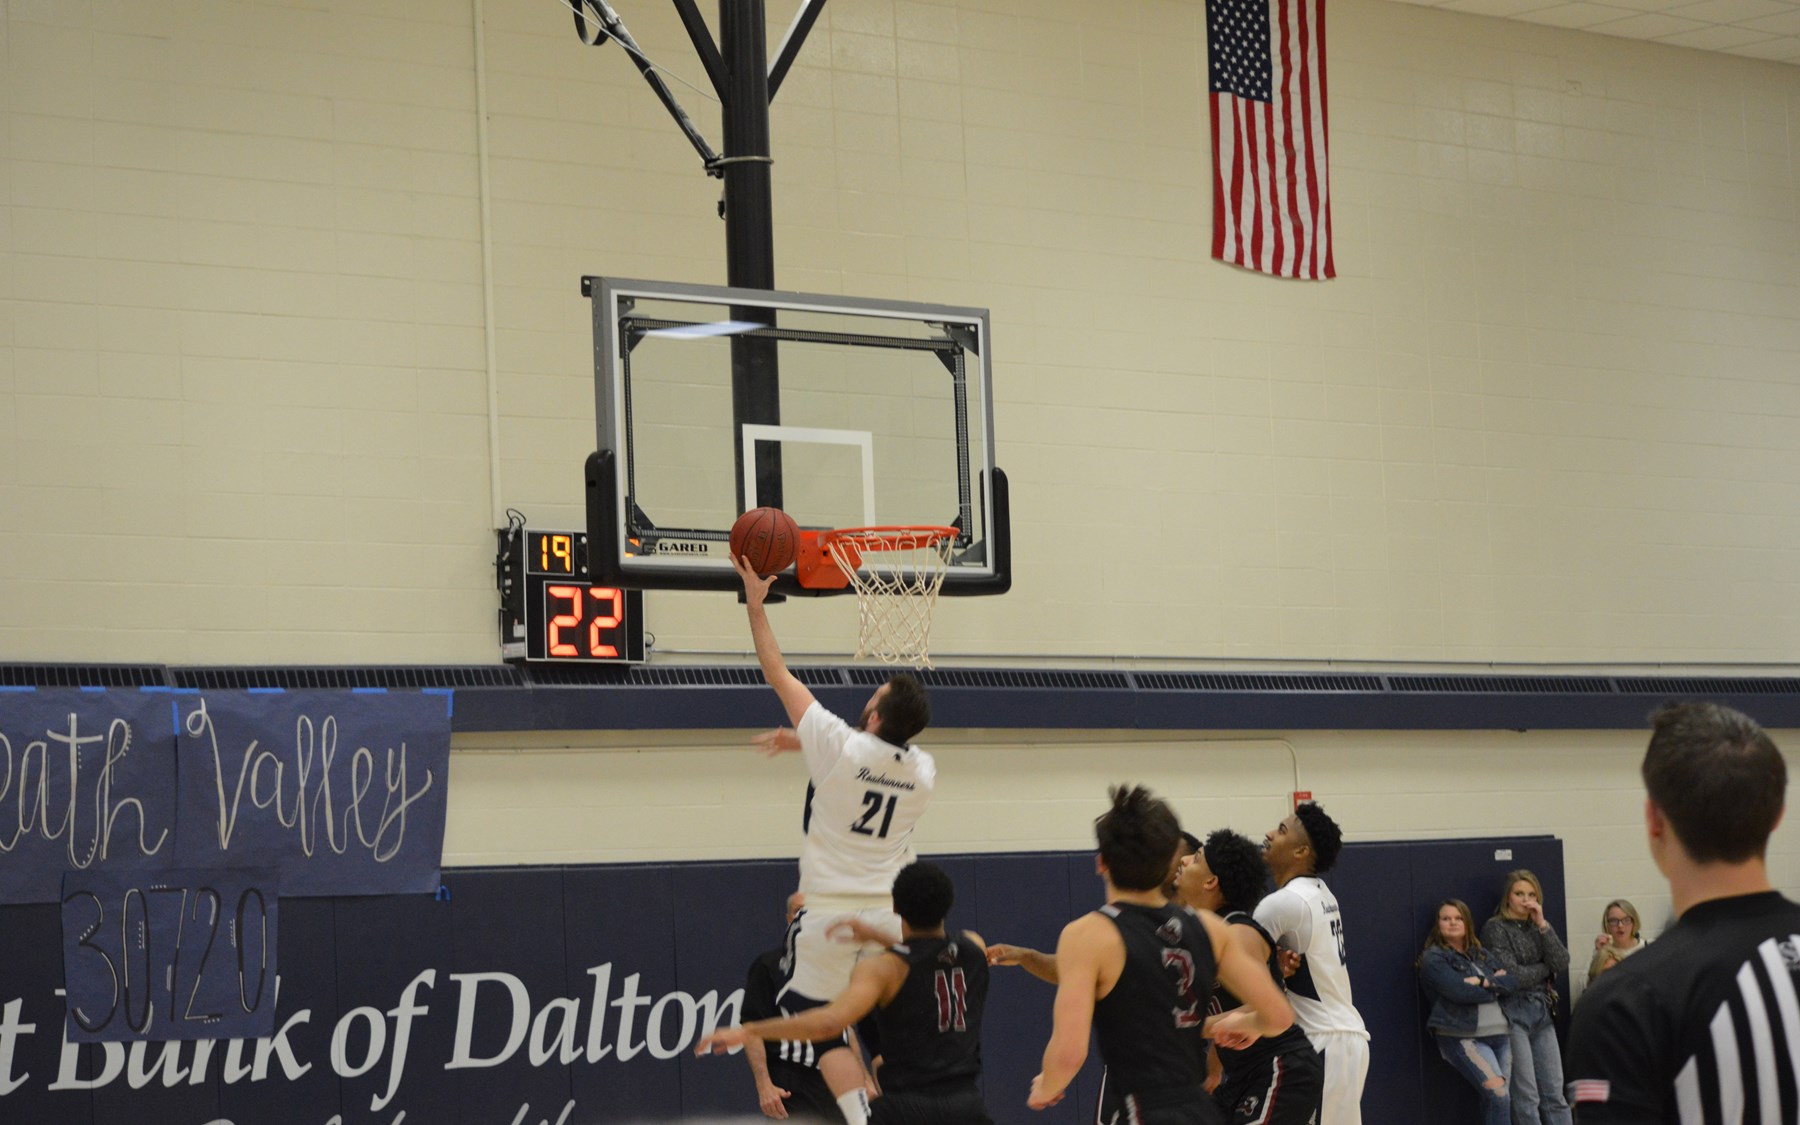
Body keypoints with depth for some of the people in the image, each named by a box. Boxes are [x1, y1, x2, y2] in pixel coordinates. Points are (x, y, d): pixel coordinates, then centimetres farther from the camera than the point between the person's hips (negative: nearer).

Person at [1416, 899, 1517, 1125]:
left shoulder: (1481, 955, 19)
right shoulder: (1433, 958, -2)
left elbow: (1509, 981, 6)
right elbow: (1459, 991, -16)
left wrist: (1483, 983, -12)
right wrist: (1495, 988, -2)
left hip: (1499, 1034, 7)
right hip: (1462, 1037, -7)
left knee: (1497, 1100, 3)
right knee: (1499, 1096, -18)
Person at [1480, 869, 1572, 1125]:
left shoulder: (1538, 927, 14)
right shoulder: (1495, 929, -3)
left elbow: (1562, 963, -1)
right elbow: (1512, 976, -13)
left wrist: (1542, 925, -6)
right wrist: (1546, 969, 2)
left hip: (1543, 1013, 6)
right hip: (1513, 1014, -6)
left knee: (1555, 1093, 3)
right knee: (1527, 1097, -5)